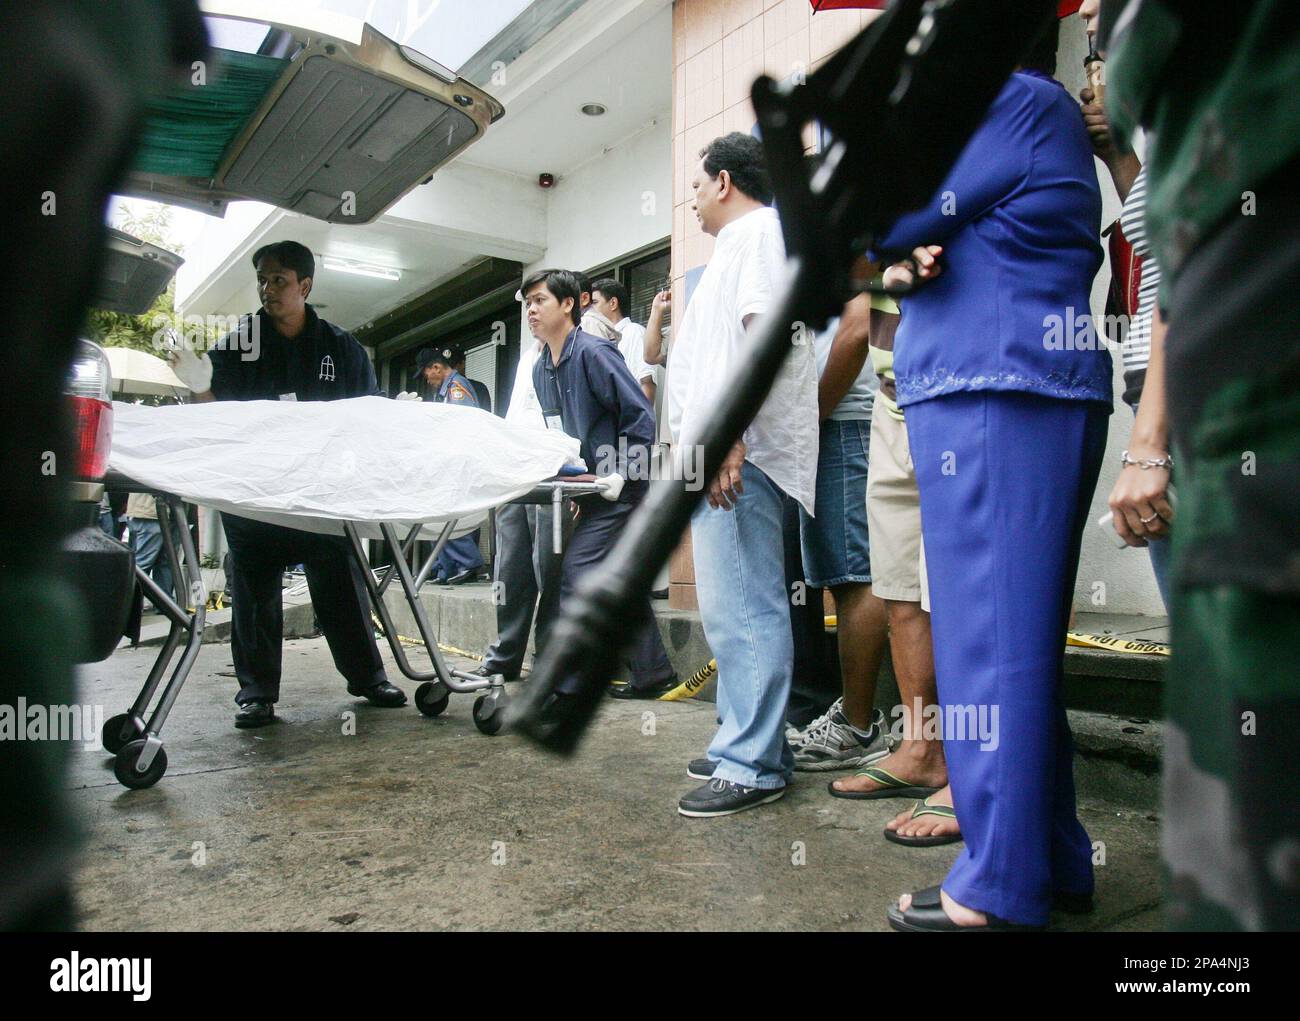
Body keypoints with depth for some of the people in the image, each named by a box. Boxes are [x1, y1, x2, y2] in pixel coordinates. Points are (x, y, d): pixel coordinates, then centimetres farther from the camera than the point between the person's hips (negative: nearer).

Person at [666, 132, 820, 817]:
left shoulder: (761, 229, -1)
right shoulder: (734, 245, 30)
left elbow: (765, 331, -17)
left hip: (739, 455, -11)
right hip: (715, 454, 11)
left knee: (742, 610, -11)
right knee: (732, 608, 12)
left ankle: (753, 764, -5)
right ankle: (744, 739, 22)